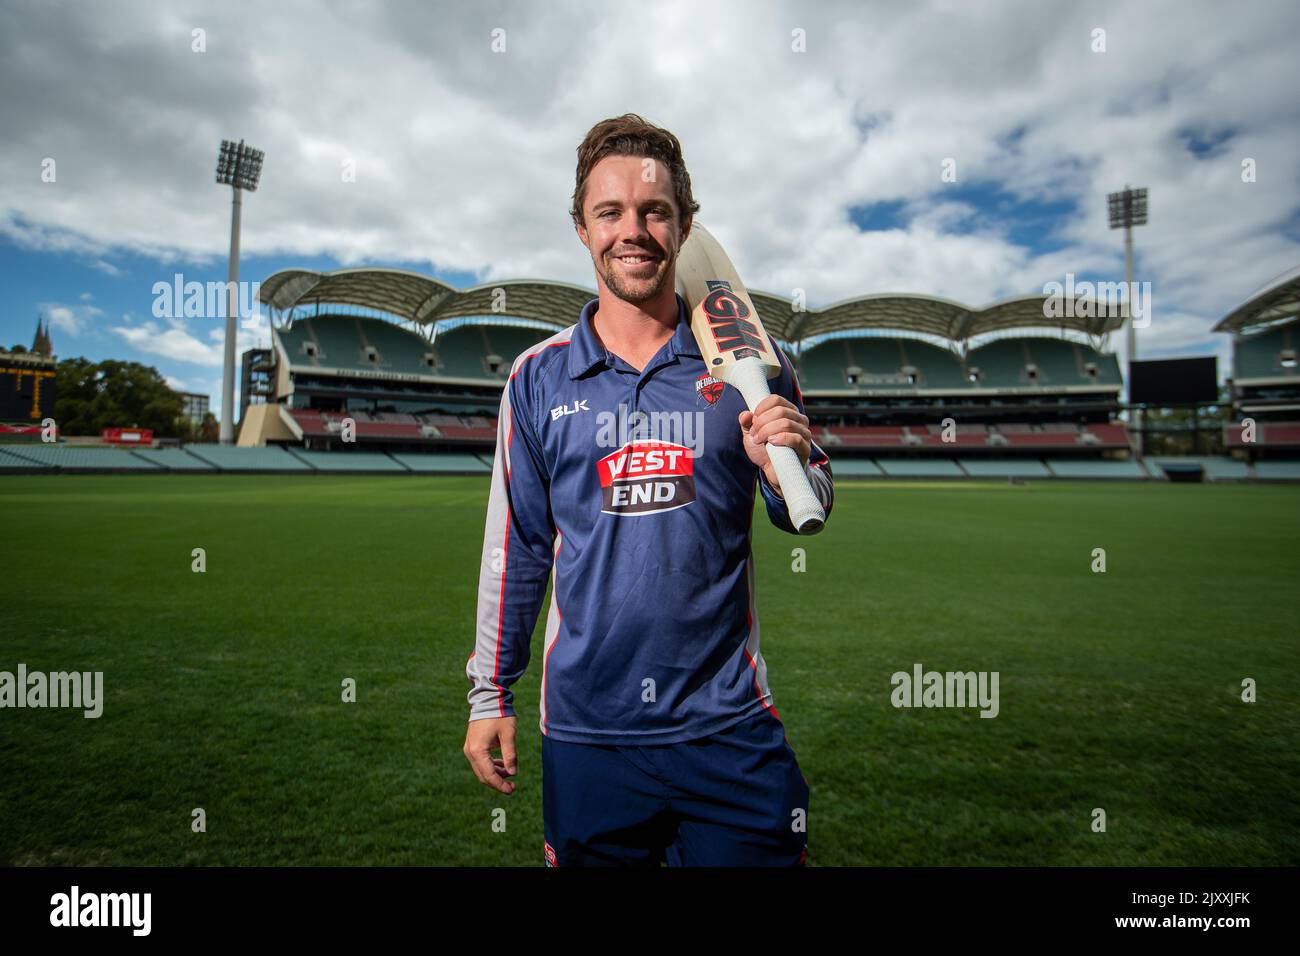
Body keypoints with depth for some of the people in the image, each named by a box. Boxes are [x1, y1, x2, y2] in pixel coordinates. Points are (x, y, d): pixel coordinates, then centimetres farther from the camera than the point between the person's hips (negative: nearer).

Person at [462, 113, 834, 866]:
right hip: (586, 728, 1)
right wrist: (490, 697, 8)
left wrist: (784, 466, -18)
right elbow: (516, 546, 5)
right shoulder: (538, 377, -1)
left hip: (729, 722, 0)